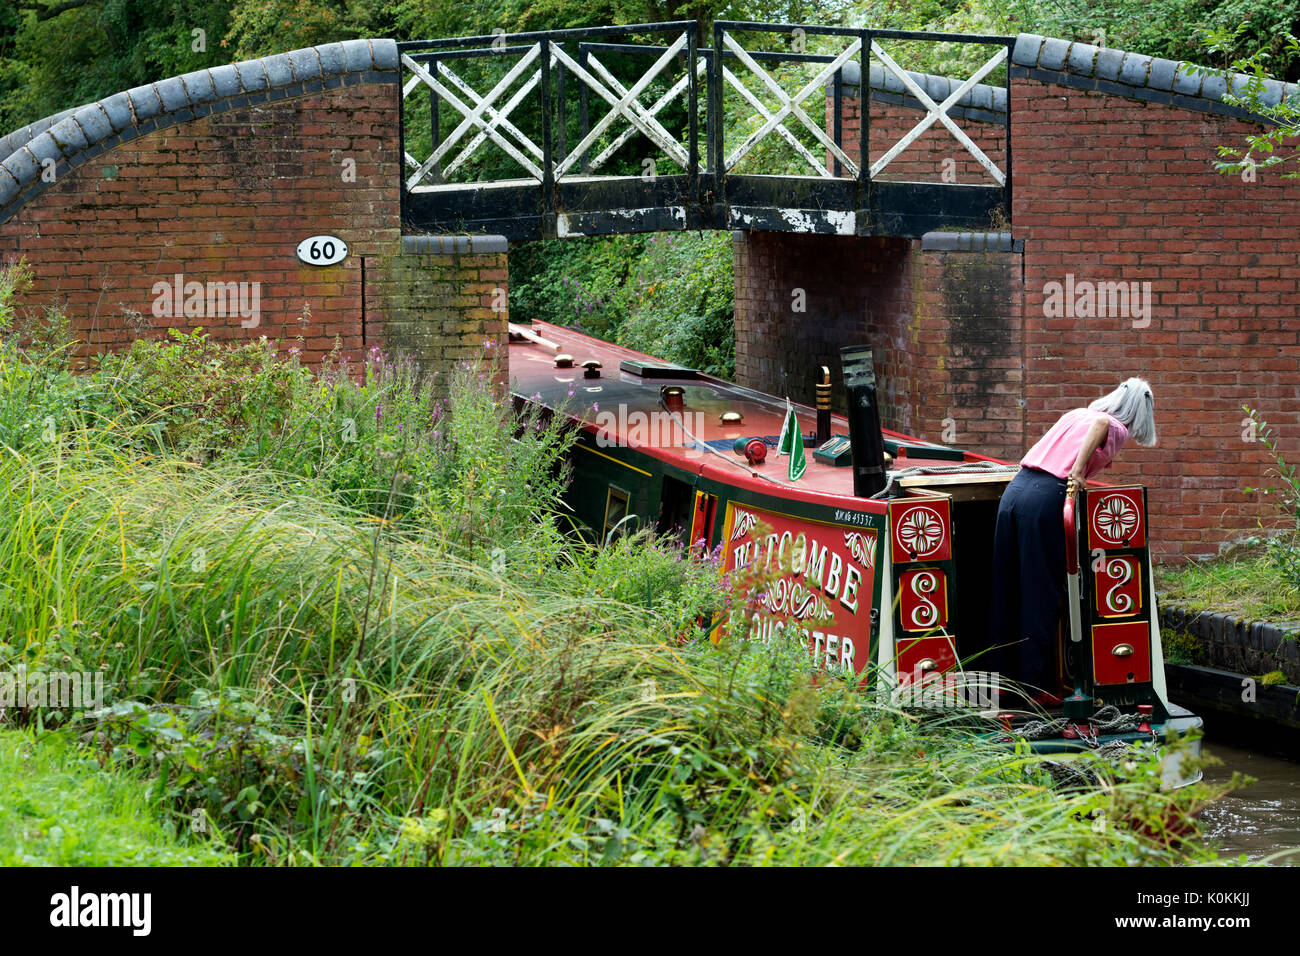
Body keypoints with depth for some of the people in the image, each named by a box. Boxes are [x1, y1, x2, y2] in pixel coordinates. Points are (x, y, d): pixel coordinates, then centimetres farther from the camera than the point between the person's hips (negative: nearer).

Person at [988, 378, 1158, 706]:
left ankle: (1004, 678, 17)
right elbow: (1100, 424, -16)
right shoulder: (1118, 429, 7)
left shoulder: (1075, 414, 27)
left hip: (1015, 488, 7)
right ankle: (1036, 686, -1)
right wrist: (1077, 473, -17)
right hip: (1047, 497, -7)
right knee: (1043, 594, -1)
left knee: (1007, 591, 11)